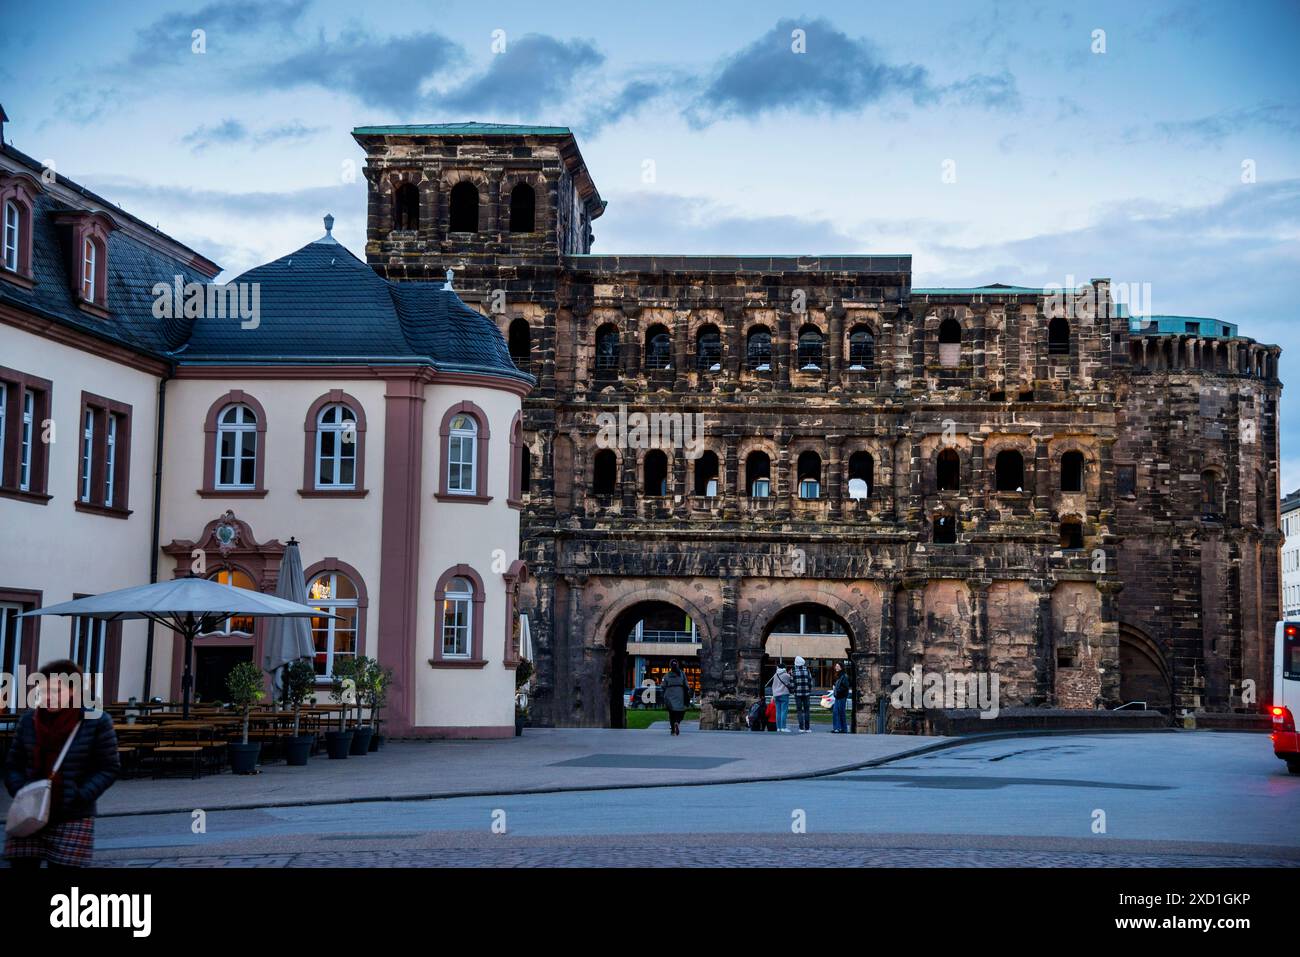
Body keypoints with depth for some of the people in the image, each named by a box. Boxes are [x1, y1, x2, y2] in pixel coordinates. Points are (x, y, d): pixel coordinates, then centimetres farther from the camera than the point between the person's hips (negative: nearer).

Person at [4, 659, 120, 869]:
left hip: (72, 820, -3)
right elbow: (13, 765, 10)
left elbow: (109, 769, -4)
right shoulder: (29, 720, 3)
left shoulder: (96, 722, -7)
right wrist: (21, 793, -10)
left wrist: (79, 798, -15)